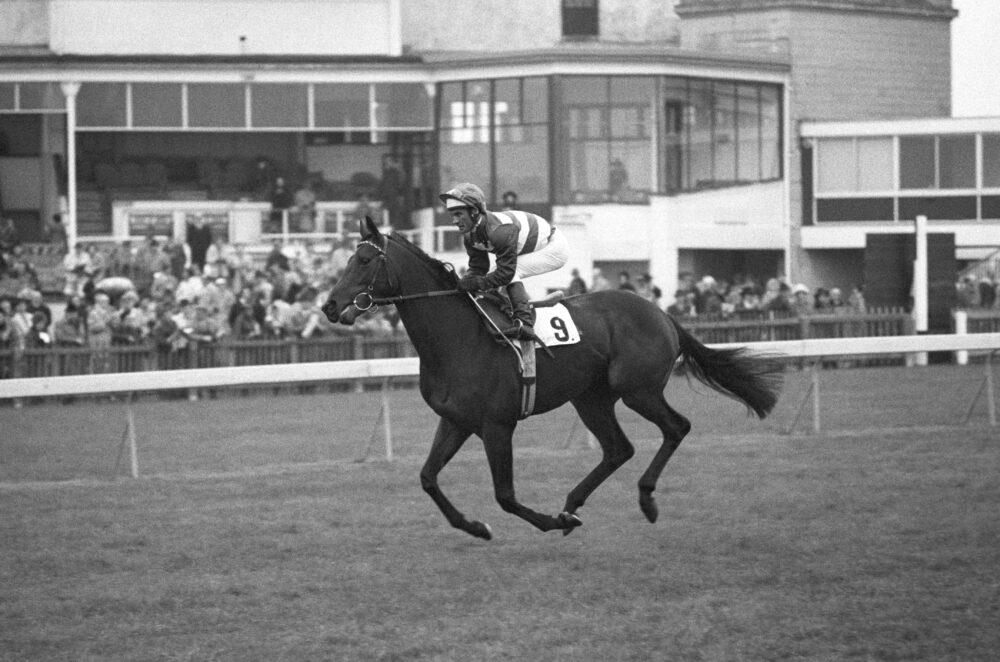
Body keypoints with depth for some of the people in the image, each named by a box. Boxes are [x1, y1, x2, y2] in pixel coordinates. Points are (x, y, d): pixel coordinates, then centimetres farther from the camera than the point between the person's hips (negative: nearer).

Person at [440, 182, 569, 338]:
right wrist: (460, 283, -25)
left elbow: (506, 272, -36)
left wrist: (474, 283, -35)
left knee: (510, 272, -25)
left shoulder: (500, 229, -37)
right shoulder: (469, 235, -8)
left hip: (555, 247, -10)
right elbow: (477, 269, -4)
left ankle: (525, 322, -28)